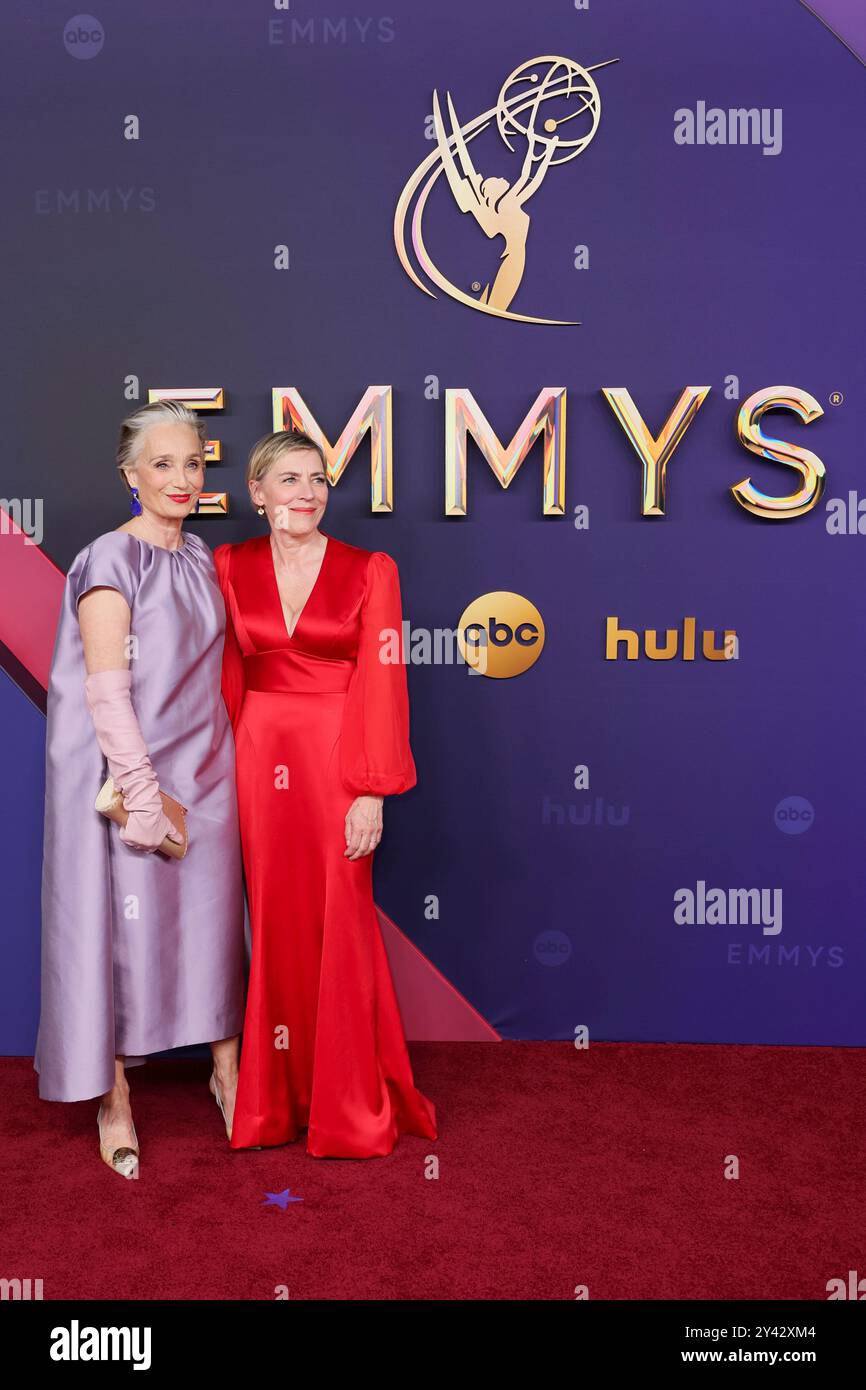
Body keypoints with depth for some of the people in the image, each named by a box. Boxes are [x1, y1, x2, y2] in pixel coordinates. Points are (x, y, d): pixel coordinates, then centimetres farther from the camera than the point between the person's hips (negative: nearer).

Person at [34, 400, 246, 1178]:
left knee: (213, 919, 12)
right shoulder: (112, 561, -12)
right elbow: (106, 690, -16)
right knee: (123, 928, 5)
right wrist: (143, 795, -18)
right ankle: (114, 1099, 22)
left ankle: (226, 1071, 29)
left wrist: (223, 759, 8)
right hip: (133, 772, -6)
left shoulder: (200, 558, 9)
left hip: (206, 772, 6)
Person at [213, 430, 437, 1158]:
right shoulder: (229, 567, 5)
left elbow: (381, 684, -6)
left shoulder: (370, 570, -1)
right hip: (259, 761, 2)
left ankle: (351, 1105, 19)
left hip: (336, 762, -2)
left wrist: (373, 791, -12)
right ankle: (275, 1097, 26)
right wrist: (228, 775, 2)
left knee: (340, 925, 3)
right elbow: (227, 678, 7)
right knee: (272, 922, 9)